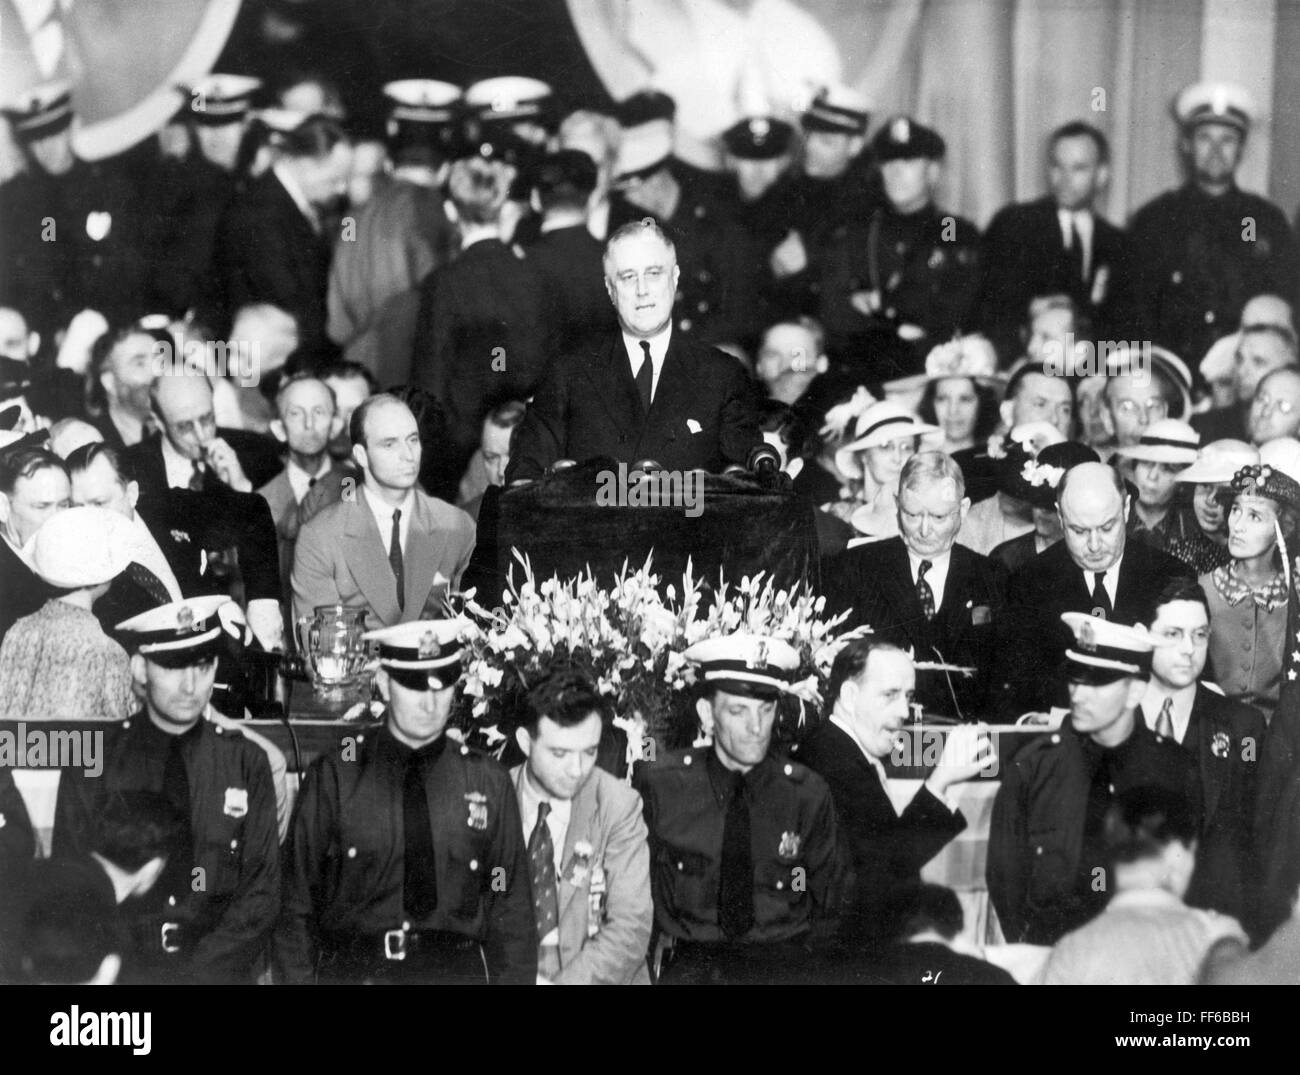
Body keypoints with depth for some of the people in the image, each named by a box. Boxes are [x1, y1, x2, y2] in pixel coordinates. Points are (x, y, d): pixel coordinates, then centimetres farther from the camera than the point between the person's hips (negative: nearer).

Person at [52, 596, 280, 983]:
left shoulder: (247, 762, 6)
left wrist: (199, 971, -8)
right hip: (116, 972, 0)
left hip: (218, 970, 0)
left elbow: (261, 892, 4)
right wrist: (136, 976, -9)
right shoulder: (93, 761, 4)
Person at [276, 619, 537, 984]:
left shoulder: (489, 783, 11)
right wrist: (296, 978, 0)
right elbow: (297, 900, 8)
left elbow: (512, 912, 12)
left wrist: (514, 977, 4)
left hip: (456, 971, 2)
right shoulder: (334, 776, 6)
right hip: (350, 971, -2)